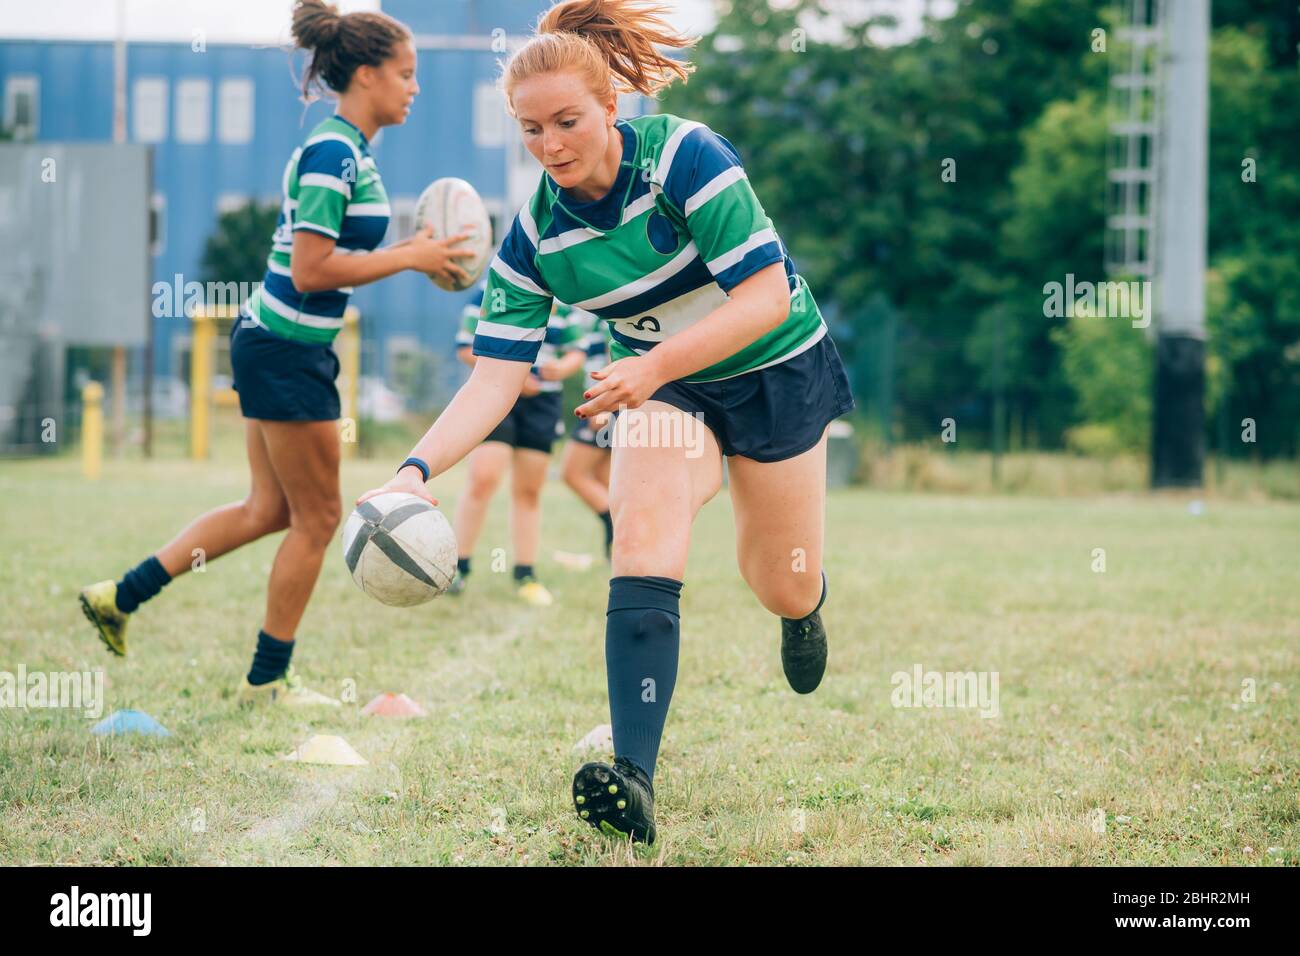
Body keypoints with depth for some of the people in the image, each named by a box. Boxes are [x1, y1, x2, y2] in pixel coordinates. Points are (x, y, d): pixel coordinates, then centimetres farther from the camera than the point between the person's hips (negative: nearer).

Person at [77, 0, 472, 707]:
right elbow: (311, 269, -23)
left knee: (269, 509, 15)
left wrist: (408, 252, 7)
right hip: (287, 353, -10)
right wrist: (408, 258, -18)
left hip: (274, 344, 10)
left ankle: (120, 596, 17)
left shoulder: (346, 150, 12)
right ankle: (267, 680, 14)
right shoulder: (332, 153, -19)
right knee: (317, 519, 2)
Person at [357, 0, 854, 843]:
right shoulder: (536, 238, -14)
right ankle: (634, 780, -32)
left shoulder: (685, 155, -27)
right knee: (644, 551, -23)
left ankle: (806, 602, 53)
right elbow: (496, 377, -16)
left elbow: (765, 296, -30)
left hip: (777, 370, -2)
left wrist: (650, 367, -40)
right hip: (661, 386, 2)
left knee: (783, 590, 11)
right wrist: (418, 468, -33)